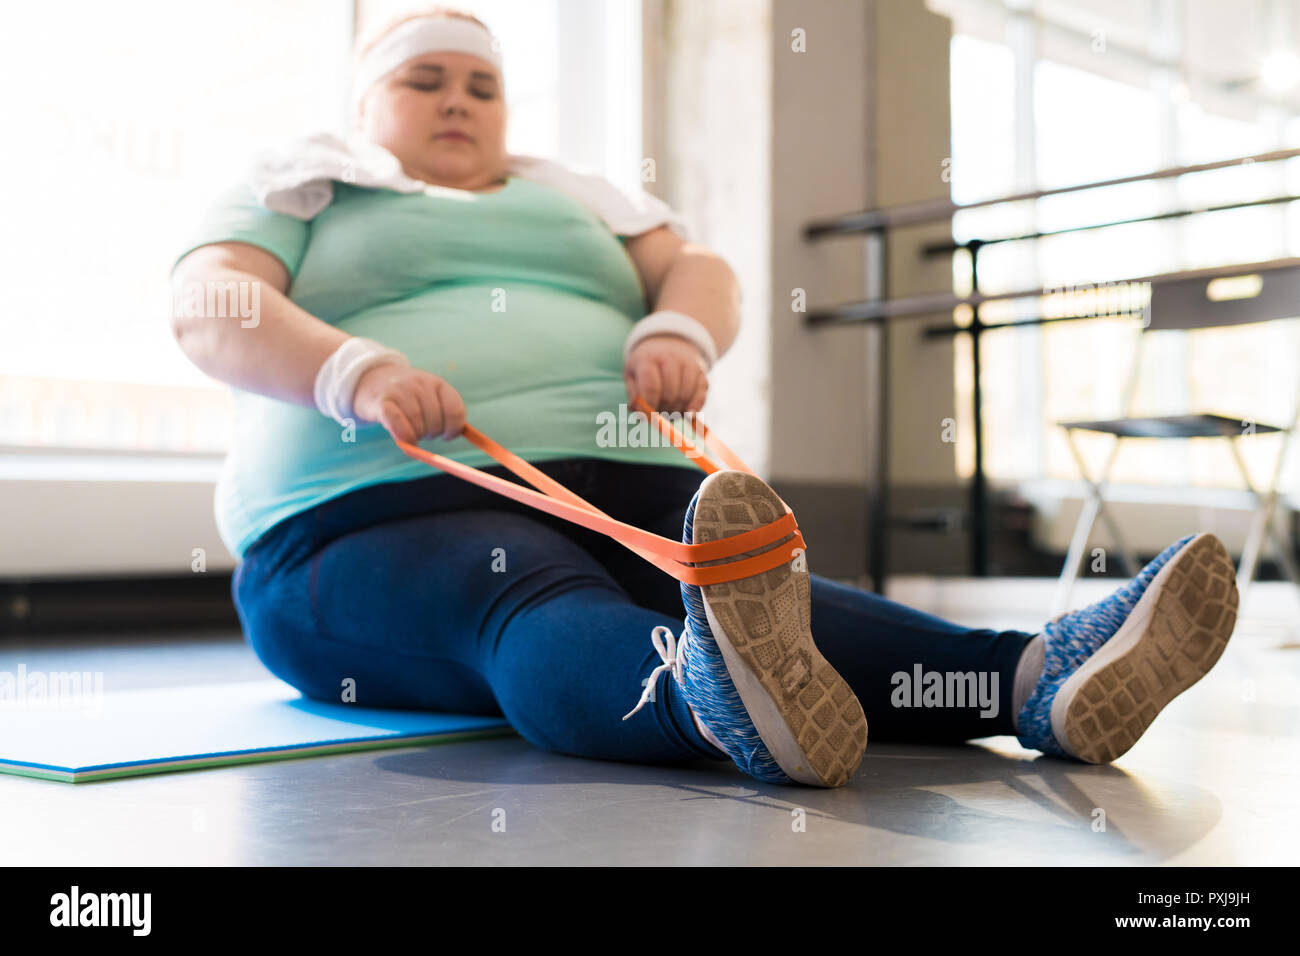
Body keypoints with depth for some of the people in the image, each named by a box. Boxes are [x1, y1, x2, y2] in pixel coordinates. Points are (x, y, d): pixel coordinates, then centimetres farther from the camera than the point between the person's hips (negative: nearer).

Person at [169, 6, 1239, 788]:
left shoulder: (577, 198, 31)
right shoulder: (296, 199, 19)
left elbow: (701, 269, 17)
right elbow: (207, 311, 0)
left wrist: (680, 333, -9)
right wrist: (356, 372, -21)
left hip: (617, 487, 4)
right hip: (378, 511, -3)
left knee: (762, 591, -27)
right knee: (532, 606, -38)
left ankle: (1041, 679, -52)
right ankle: (719, 703, -71)